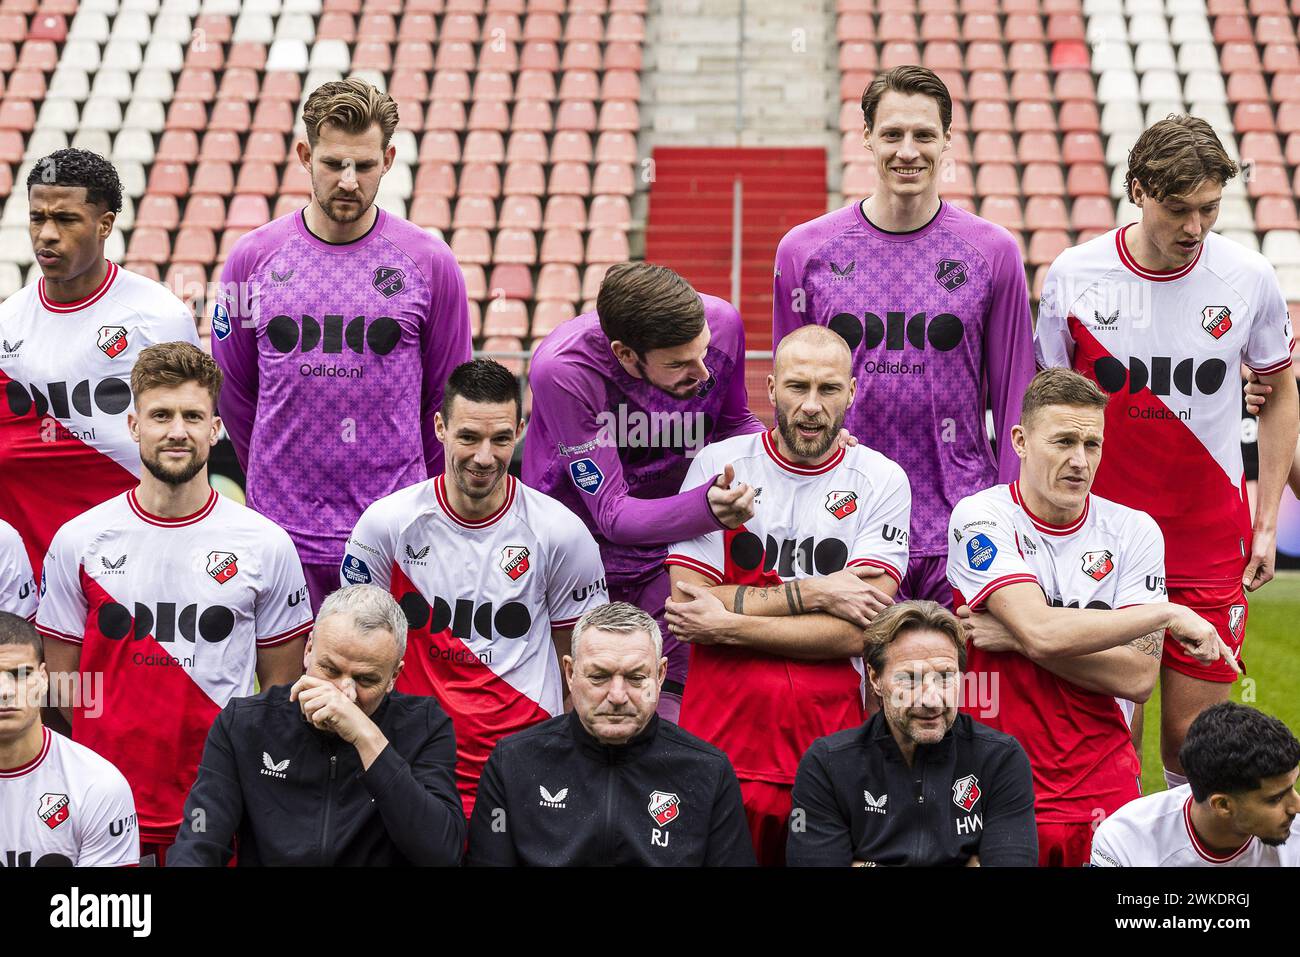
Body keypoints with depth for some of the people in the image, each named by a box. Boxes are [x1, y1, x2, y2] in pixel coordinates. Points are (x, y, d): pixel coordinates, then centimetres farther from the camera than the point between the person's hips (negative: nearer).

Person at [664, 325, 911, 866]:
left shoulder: (882, 482, 2)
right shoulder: (719, 466, 3)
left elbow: (858, 632, -7)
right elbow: (686, 607, -5)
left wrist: (729, 626, -11)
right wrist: (811, 593, -10)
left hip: (834, 735, 0)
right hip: (723, 738, 0)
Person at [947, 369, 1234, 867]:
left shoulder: (1134, 531, 5)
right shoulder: (980, 518, -4)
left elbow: (1138, 678, -3)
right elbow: (1041, 631, -19)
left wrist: (1016, 638, -11)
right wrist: (1169, 614, -11)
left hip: (1102, 783, 2)